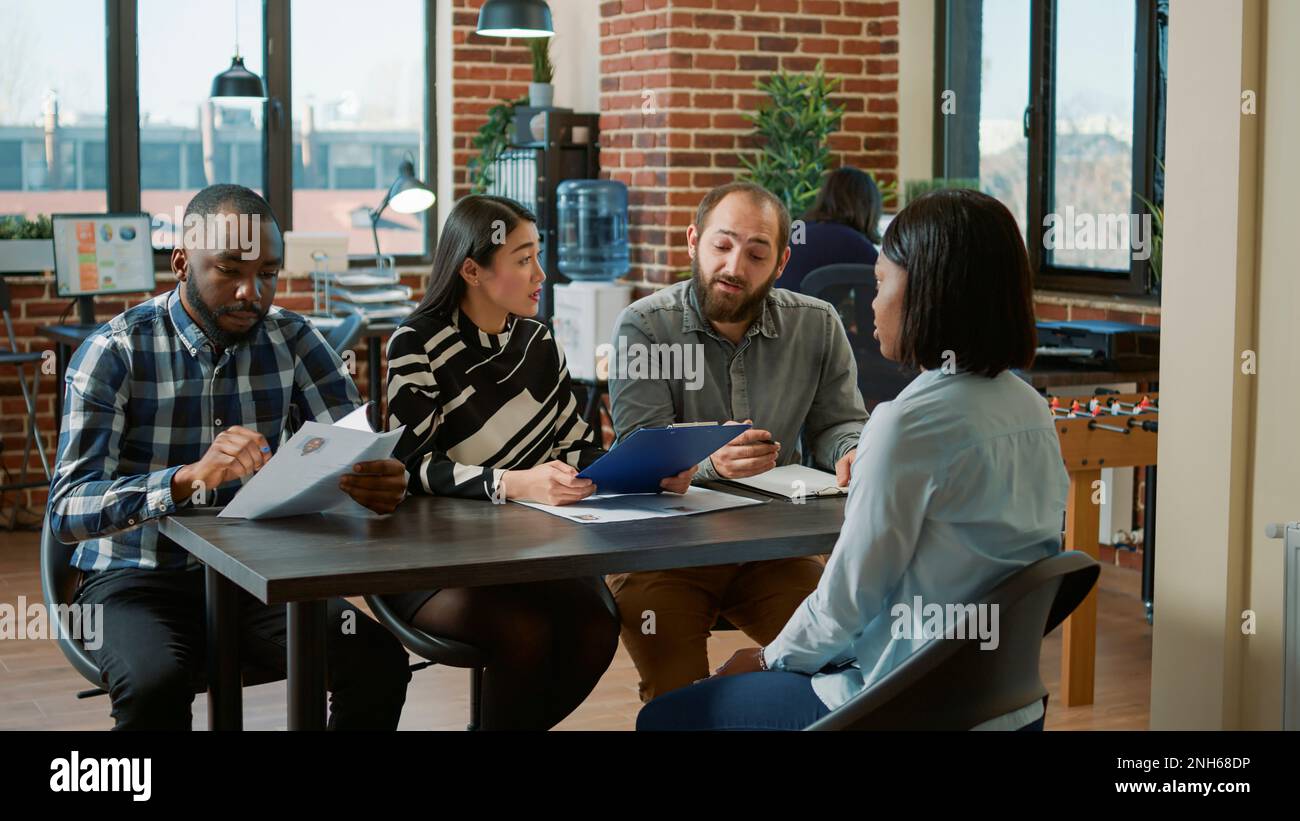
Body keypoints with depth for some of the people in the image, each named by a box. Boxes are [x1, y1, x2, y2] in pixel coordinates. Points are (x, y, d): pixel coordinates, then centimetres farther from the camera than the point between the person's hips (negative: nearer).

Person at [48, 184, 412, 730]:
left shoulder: (292, 340, 0)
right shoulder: (115, 352, -11)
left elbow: (359, 453, -5)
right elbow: (67, 509, -20)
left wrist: (382, 482, -31)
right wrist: (189, 478, -39)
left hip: (254, 572, 4)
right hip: (139, 578, -3)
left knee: (379, 662, -21)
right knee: (155, 684, -35)